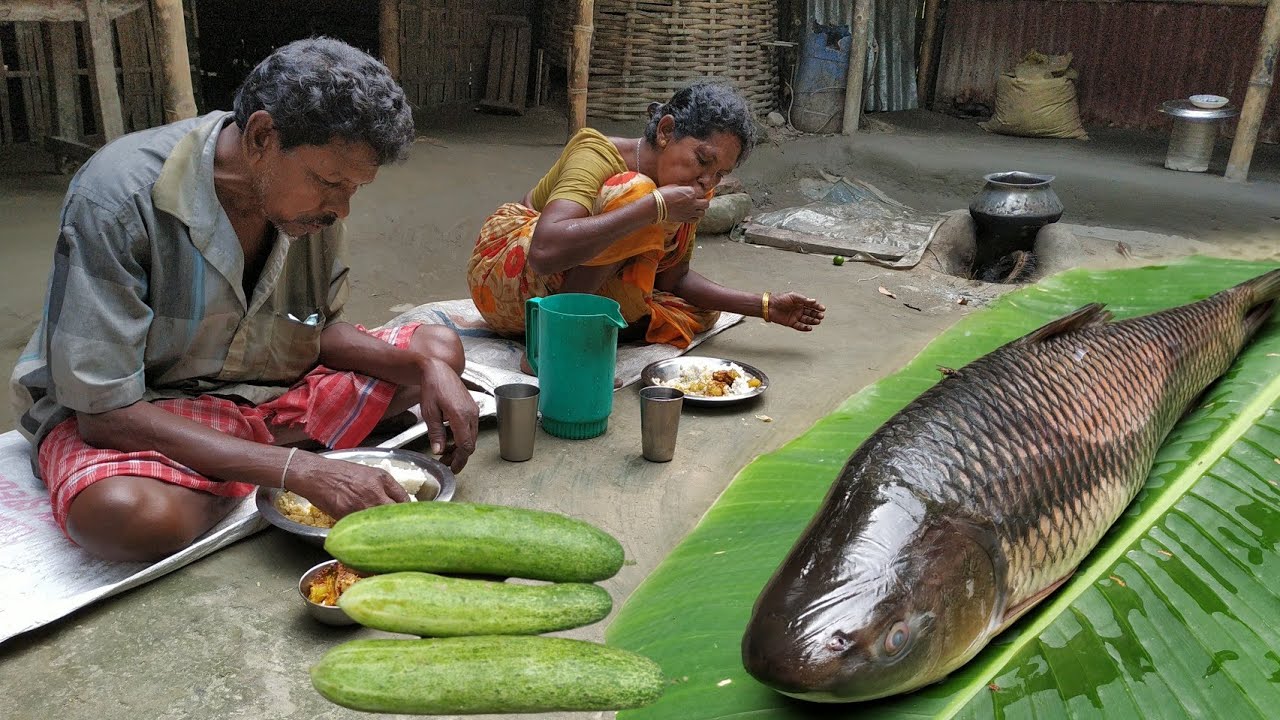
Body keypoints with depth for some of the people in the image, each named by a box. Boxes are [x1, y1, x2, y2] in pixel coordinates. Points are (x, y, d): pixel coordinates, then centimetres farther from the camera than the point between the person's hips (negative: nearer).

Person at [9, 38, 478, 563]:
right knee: (125, 512, -39)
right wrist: (297, 469, -36)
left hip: (268, 390, 5)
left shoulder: (307, 194, -10)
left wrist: (425, 367, -19)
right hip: (129, 411, -5)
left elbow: (322, 328, 2)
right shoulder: (120, 198, -27)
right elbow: (106, 411, -27)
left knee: (439, 349, -3)